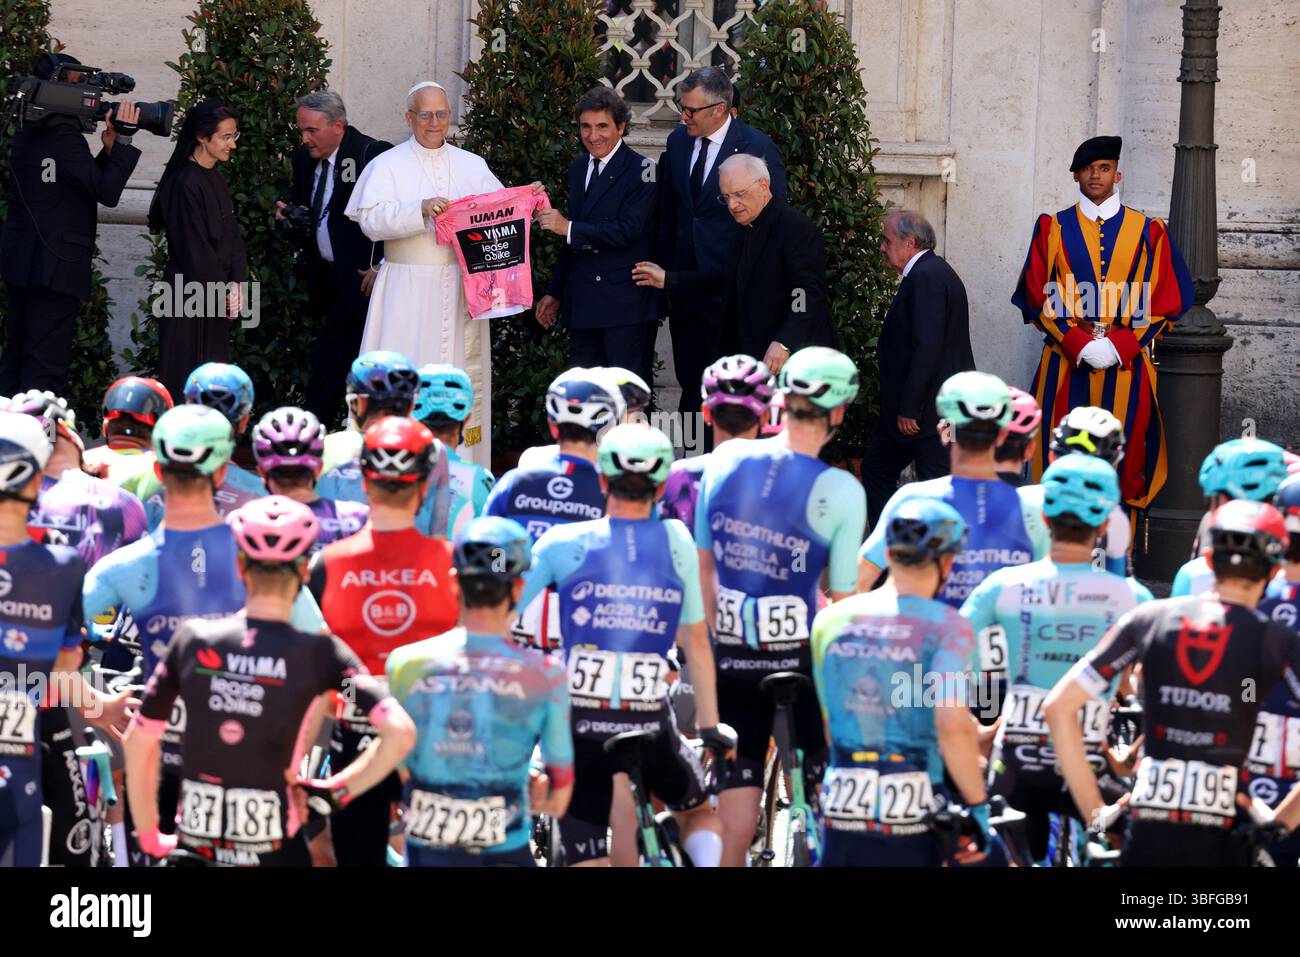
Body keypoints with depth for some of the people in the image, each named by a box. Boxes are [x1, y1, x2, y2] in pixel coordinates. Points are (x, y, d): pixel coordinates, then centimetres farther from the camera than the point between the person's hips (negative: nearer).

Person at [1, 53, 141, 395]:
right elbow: (107, 193, -21)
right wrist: (122, 140, -17)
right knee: (45, 366, -5)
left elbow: (87, 183, 15)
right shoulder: (65, 137, -16)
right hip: (56, 268, -9)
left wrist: (108, 149, 4)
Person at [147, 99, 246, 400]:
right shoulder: (186, 183, -17)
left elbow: (232, 235, 11)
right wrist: (223, 294, -10)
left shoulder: (216, 180, 10)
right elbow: (194, 248, -17)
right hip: (190, 295, -8)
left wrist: (236, 284, -2)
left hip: (216, 295, 8)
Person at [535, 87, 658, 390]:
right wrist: (554, 293, 21)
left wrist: (568, 228, -21)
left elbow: (629, 231, -19)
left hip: (626, 306, -7)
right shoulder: (578, 169, 15)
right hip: (582, 306, 7)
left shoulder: (640, 170, -8)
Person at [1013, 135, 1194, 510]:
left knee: (1124, 462, -2)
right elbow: (1038, 298, 3)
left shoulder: (1147, 232, 7)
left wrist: (1118, 346, -9)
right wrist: (1079, 344, -10)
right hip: (1066, 365, 0)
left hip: (1126, 364, 0)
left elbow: (1167, 301, 3)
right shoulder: (1053, 229, 9)